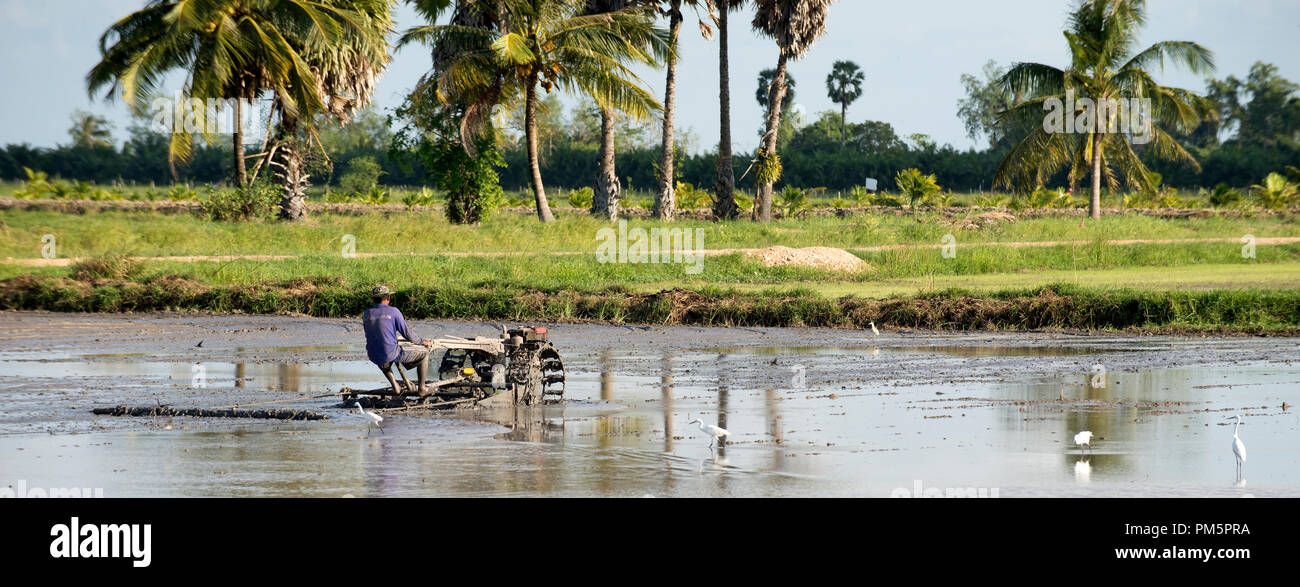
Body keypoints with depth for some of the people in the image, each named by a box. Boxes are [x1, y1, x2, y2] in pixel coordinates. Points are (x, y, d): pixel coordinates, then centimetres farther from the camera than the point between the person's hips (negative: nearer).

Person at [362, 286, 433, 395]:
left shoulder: (366, 314, 4)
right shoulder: (393, 311, -8)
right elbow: (407, 333, -4)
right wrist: (422, 342, 15)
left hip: (373, 357, 5)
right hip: (391, 355, -5)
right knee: (424, 353, 16)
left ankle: (396, 388, 31)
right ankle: (422, 389, 21)